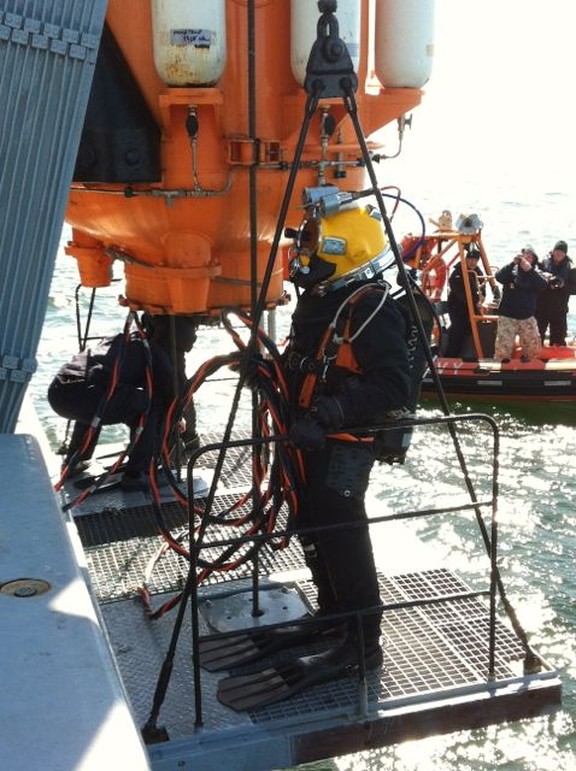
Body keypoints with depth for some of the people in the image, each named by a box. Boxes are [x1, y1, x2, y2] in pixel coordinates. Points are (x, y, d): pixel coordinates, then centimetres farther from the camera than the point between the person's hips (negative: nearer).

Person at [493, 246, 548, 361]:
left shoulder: (535, 273, 6)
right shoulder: (511, 270, 1)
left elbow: (543, 284, -14)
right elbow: (499, 277, -19)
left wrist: (530, 269, -24)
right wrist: (512, 263, -29)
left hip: (527, 317, 2)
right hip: (508, 316, -2)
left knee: (533, 345, 2)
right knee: (503, 346, -5)